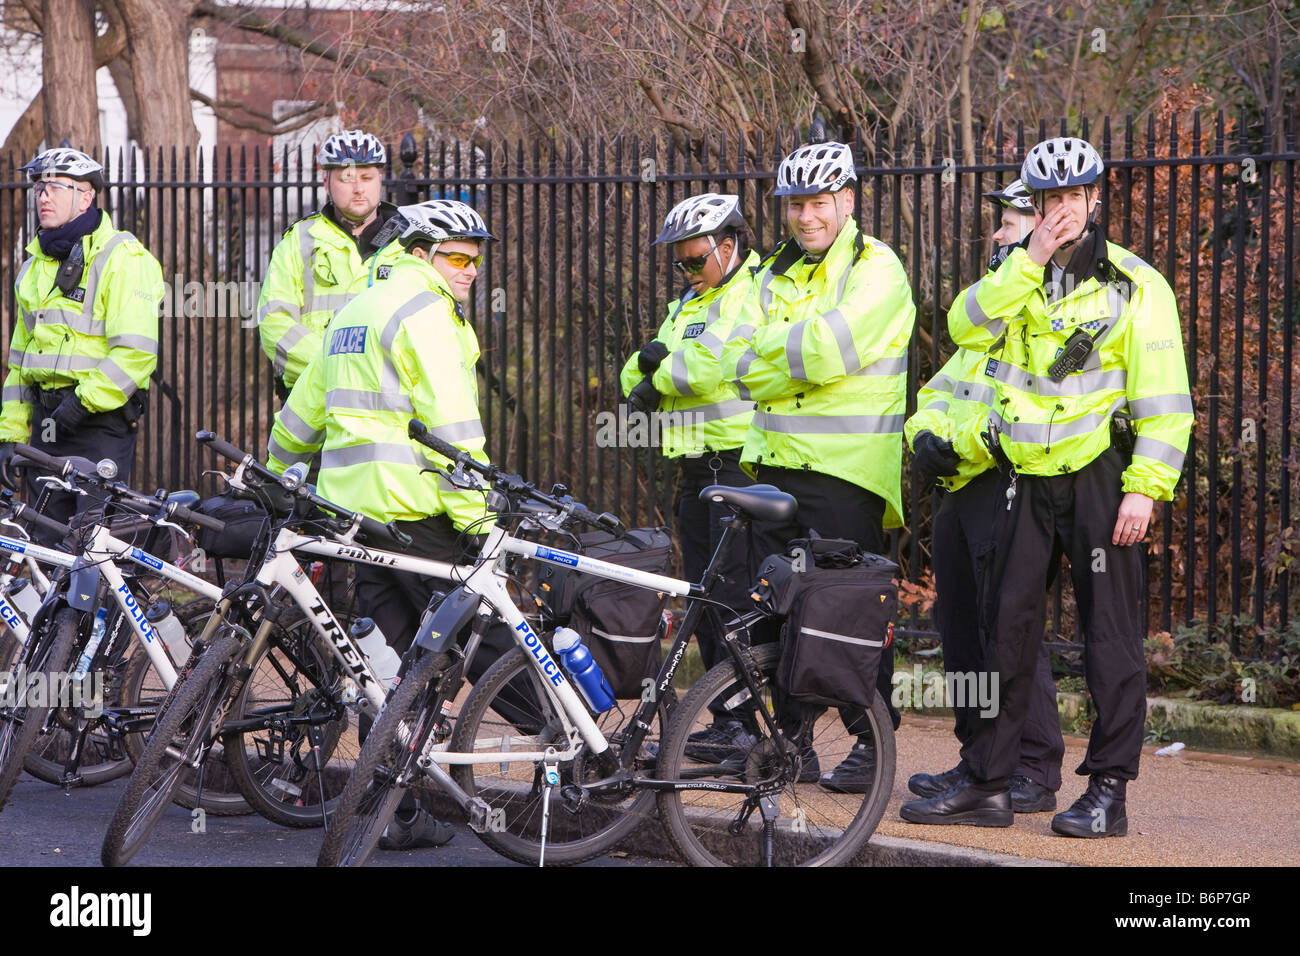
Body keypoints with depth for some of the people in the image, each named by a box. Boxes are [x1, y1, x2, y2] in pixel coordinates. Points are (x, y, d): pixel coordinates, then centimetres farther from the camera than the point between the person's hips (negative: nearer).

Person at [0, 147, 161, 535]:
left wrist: (84, 401, -20)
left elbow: (136, 350, -17)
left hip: (101, 421, -7)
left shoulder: (121, 257, -7)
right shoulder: (35, 264, 18)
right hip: (47, 423, 7)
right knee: (49, 539, 6)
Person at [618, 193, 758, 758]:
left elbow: (708, 365, -19)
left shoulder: (752, 295, -7)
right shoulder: (689, 306, 22)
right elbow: (636, 379, 18)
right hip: (696, 471, 9)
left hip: (741, 463, -9)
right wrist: (652, 360, -6)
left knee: (735, 595, -11)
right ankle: (726, 719, 15)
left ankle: (735, 722, -10)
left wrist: (660, 375, 0)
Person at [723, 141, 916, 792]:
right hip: (777, 463, 7)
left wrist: (772, 348, -6)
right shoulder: (776, 273, 15)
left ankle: (872, 743, 2)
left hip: (848, 467, -7)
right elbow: (740, 364, 4)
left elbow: (827, 350, -21)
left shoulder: (876, 269, -7)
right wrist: (800, 355, -13)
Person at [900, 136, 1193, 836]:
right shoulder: (1018, 275, 12)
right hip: (1028, 480, 5)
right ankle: (986, 785, 14)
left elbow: (1164, 399, -6)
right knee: (1007, 627, 7)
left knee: (1110, 633, -3)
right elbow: (966, 326, -9)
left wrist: (1145, 486, -14)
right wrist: (1030, 259, -16)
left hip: (1098, 477, -5)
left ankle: (1108, 791, 2)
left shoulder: (1135, 286, -2)